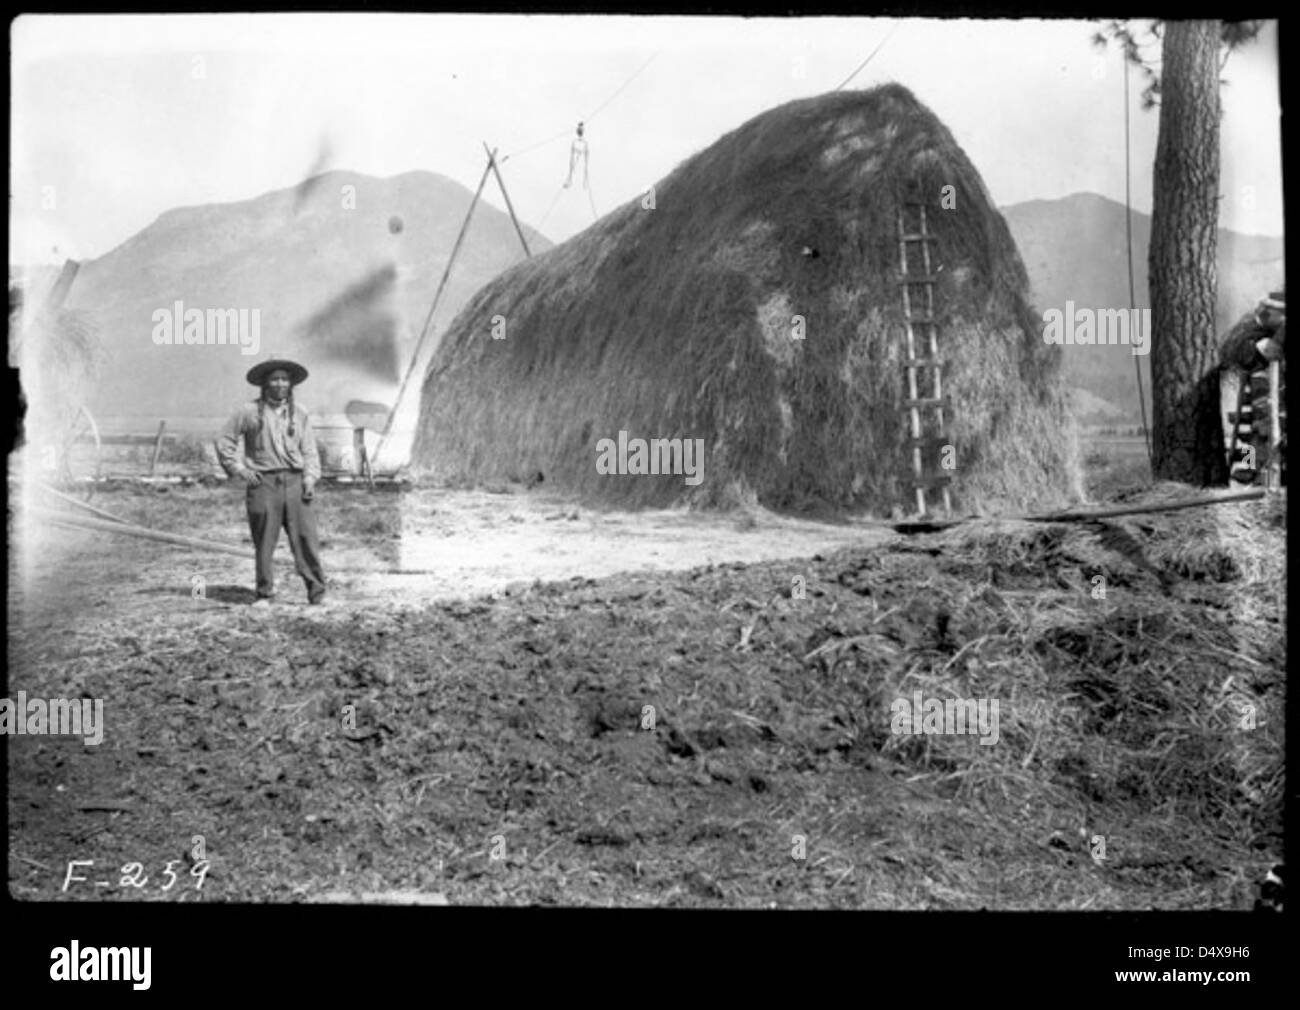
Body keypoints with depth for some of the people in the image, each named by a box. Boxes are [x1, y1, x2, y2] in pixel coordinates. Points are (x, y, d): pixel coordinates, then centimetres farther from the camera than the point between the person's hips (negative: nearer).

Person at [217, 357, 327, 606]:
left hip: (294, 481, 1)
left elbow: (309, 450, 12)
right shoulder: (249, 412, 5)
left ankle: (317, 591, -1)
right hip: (263, 483, -1)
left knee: (305, 537, -5)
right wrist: (239, 469, 2)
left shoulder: (299, 413, 12)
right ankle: (264, 594, 11)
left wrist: (310, 478, -1)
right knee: (264, 542, 0)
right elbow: (224, 443, 11)